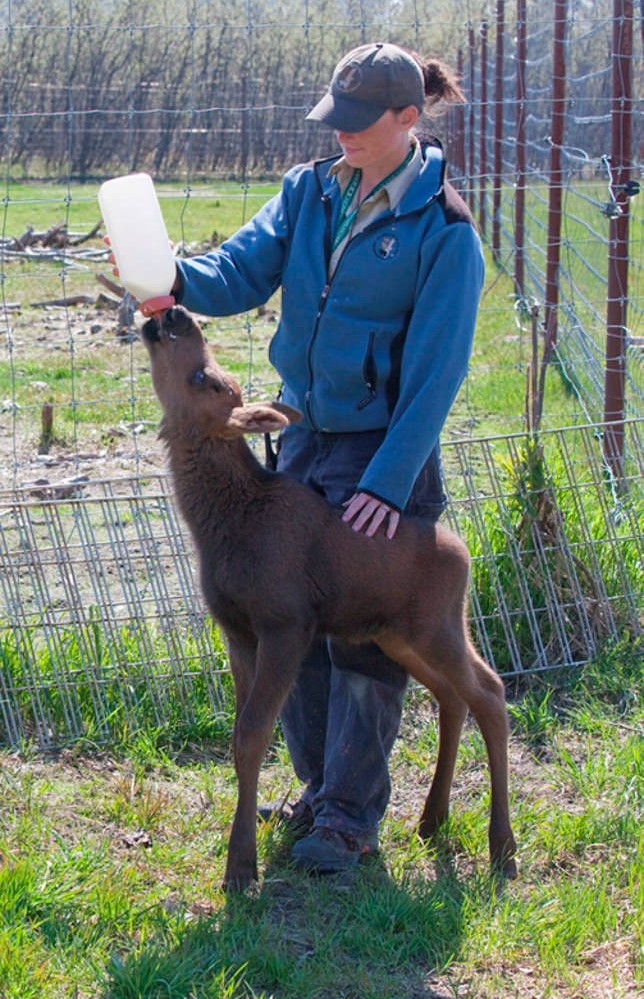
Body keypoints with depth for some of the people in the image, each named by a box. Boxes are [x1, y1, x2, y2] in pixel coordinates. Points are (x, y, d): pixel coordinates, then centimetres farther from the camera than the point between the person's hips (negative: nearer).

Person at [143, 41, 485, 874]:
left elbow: (435, 369, -14)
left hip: (386, 451, -6)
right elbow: (246, 266, -5)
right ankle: (322, 787, 27)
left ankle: (348, 818, 11)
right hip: (303, 437, 6)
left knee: (367, 635, 0)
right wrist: (179, 280, -27)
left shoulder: (442, 227, -12)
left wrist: (389, 482, -19)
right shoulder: (310, 191, 5)